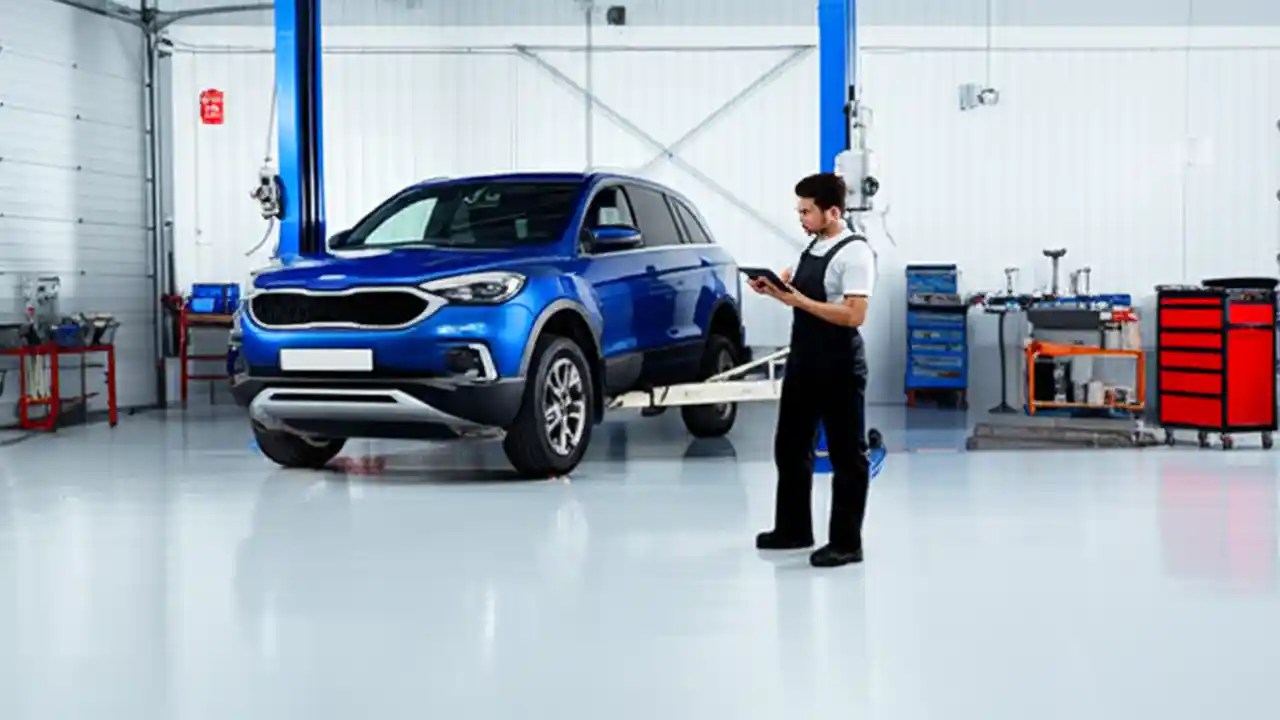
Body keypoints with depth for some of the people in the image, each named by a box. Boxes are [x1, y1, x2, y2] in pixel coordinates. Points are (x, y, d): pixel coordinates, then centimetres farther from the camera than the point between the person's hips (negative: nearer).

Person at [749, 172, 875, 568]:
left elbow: (854, 315, -23)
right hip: (802, 361, 9)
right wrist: (777, 289, 1)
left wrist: (797, 299, -23)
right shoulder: (813, 247, 11)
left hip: (838, 366, -9)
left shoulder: (855, 252, -16)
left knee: (846, 455, 2)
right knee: (790, 446, 16)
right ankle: (793, 528, 30)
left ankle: (846, 542, 11)